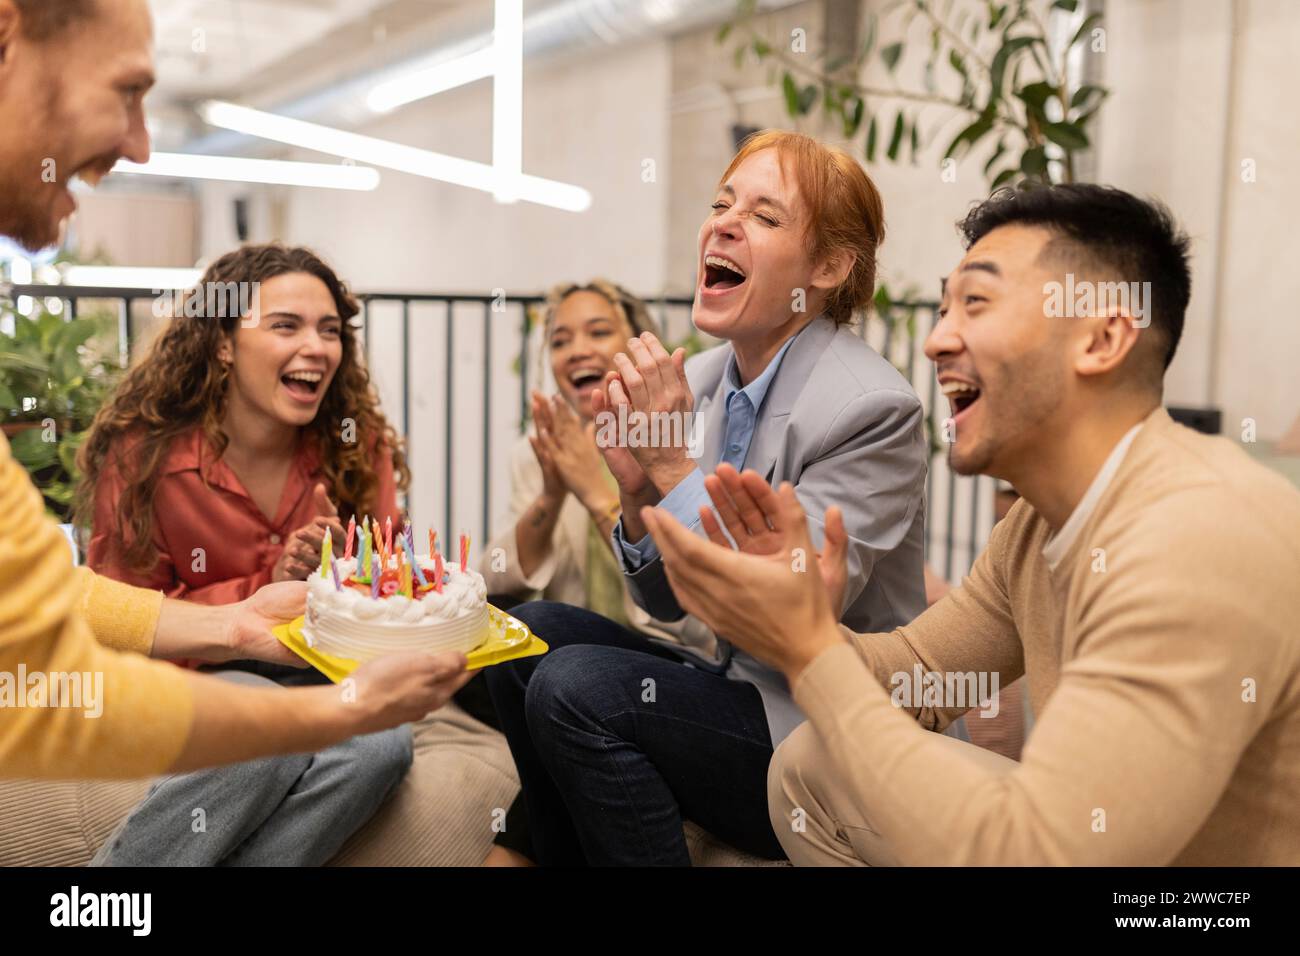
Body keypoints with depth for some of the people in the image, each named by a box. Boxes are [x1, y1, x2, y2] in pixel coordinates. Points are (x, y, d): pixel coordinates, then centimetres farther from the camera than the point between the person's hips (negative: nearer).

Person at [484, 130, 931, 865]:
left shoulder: (875, 410, -20)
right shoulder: (698, 379, 1)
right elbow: (669, 601, 6)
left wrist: (676, 468, -23)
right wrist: (637, 484, -12)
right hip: (729, 680, 7)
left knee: (576, 685, -22)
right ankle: (566, 855, 13)